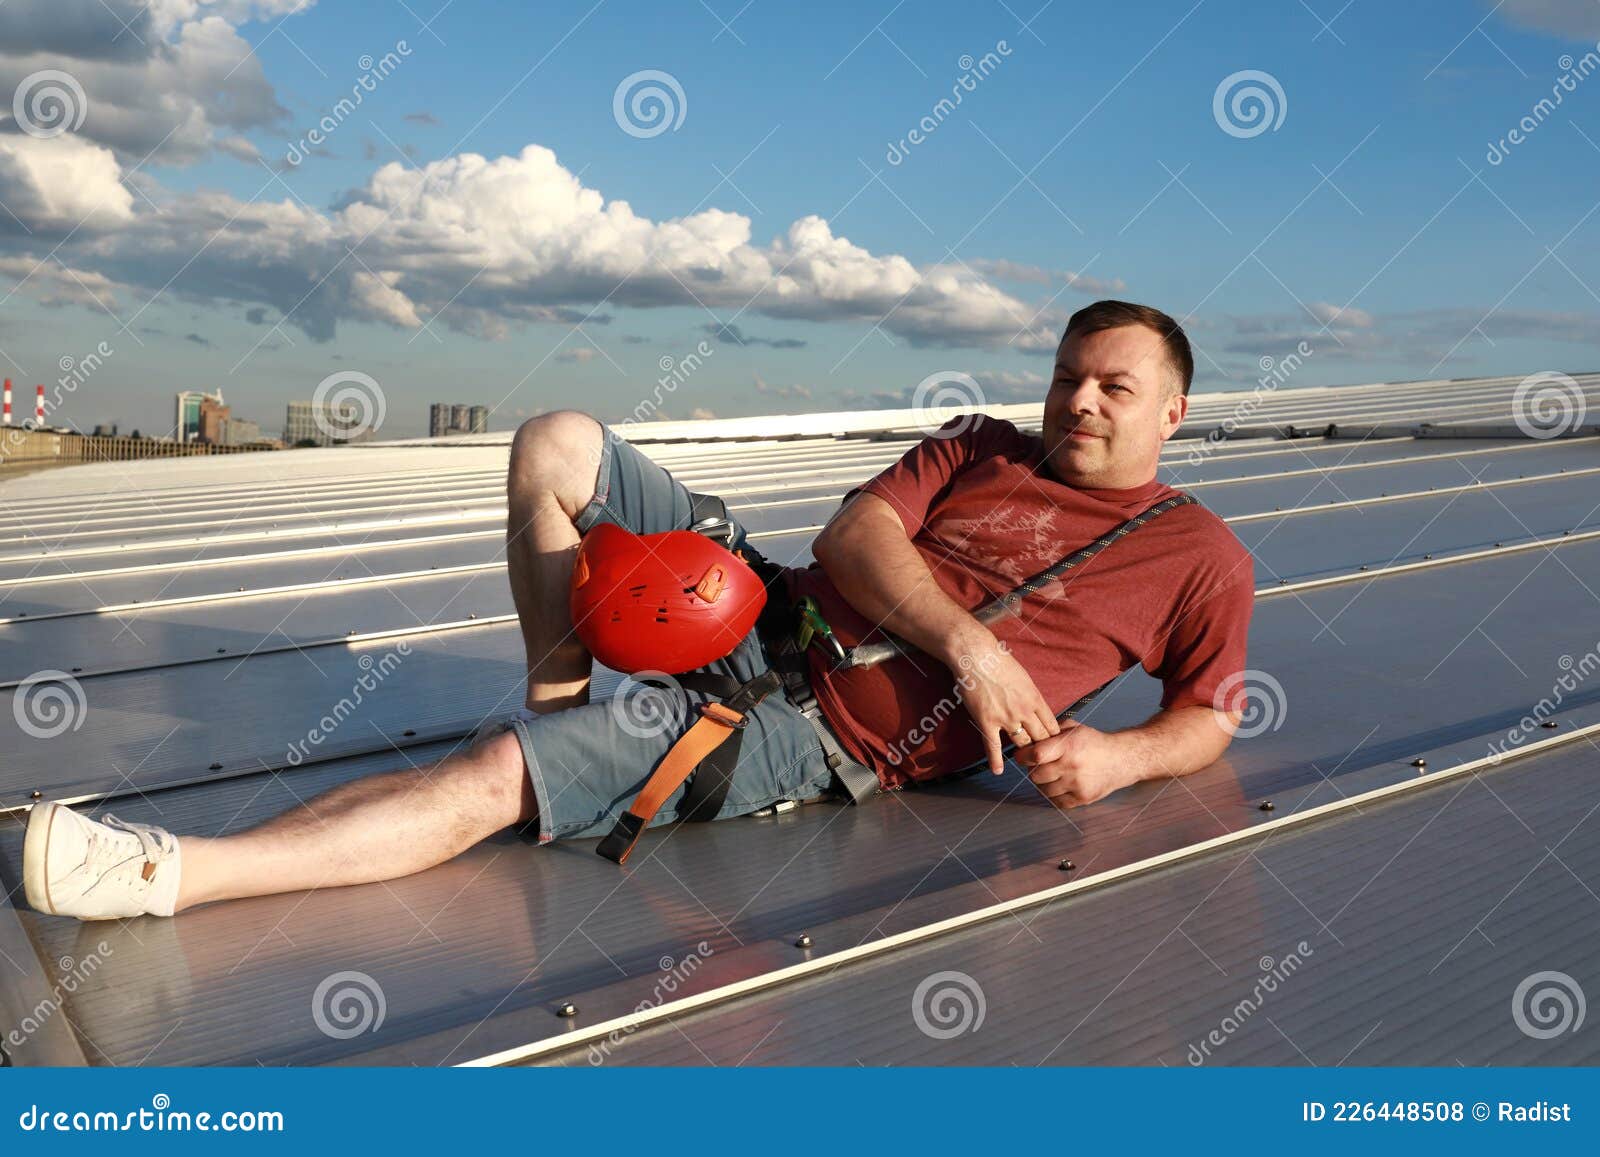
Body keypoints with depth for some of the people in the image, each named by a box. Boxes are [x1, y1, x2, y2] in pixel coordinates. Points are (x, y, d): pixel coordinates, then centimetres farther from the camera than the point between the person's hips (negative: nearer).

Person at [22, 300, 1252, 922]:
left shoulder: (1203, 559, 6)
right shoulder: (977, 448, 13)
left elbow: (1209, 715, 9)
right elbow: (851, 535, 0)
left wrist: (1115, 757, -14)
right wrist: (961, 638, -18)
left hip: (817, 738, -5)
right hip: (764, 615, 6)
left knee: (483, 781, -18)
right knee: (557, 444, -5)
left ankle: (164, 872, -13)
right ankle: (558, 696, 7)